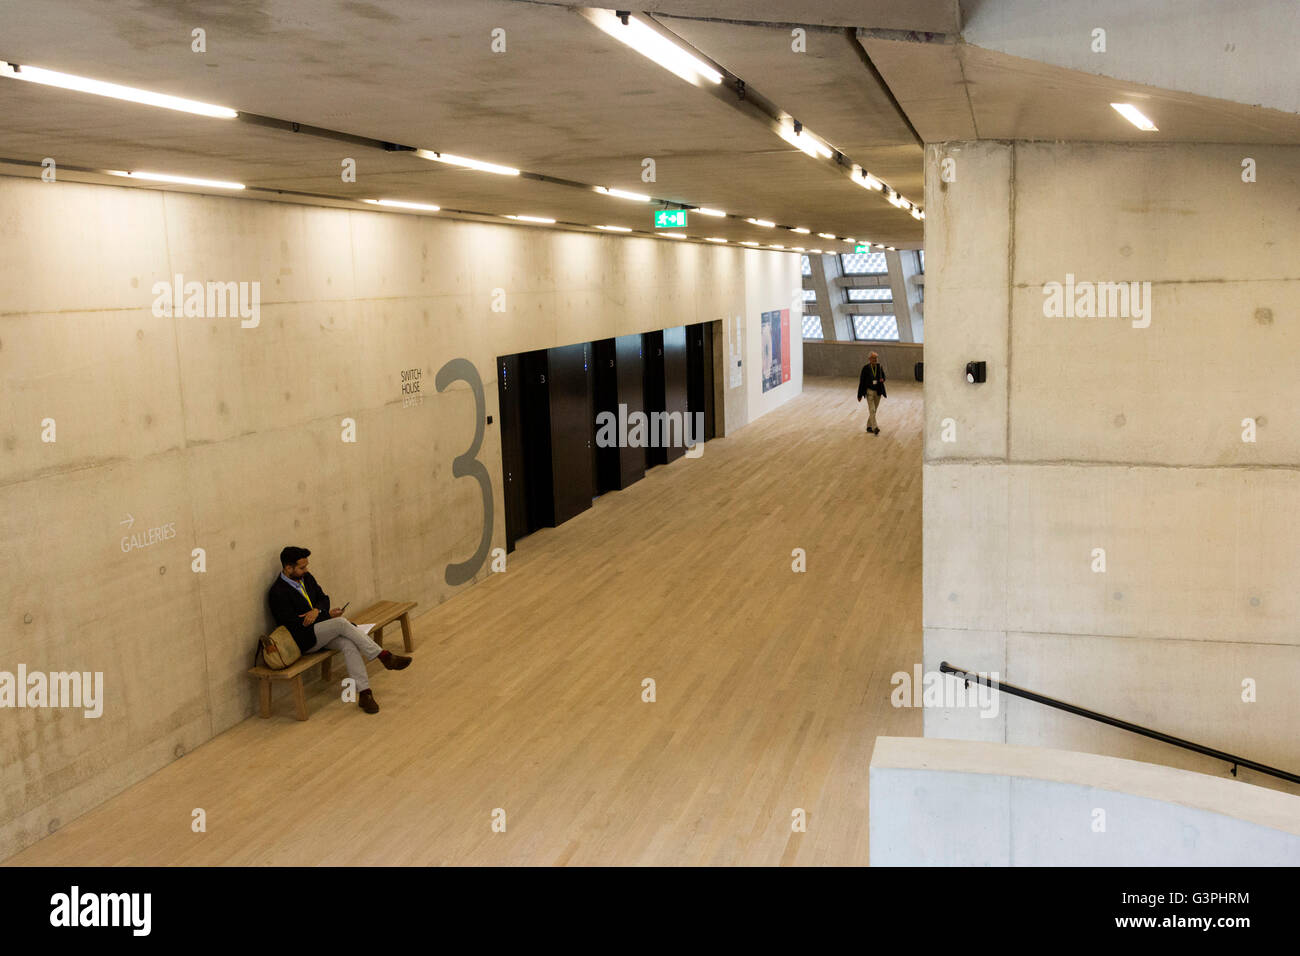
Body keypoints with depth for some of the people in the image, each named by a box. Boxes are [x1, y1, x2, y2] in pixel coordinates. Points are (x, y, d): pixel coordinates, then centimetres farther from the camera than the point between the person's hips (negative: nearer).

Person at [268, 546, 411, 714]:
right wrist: (327, 614, -13)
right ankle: (384, 656, -26)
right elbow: (294, 624, -17)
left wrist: (317, 610, -11)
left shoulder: (306, 577, 9)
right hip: (305, 640, -7)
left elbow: (323, 598, 14)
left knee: (349, 644, -24)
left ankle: (364, 693, -31)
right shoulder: (277, 593, -14)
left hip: (323, 631, 7)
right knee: (341, 622, -30)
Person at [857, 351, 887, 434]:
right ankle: (874, 428, -19)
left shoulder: (880, 367, 1)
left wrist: (882, 380, -12)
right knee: (872, 410, -13)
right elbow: (861, 381, -5)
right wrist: (860, 395, -4)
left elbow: (883, 377, 16)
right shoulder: (865, 368, -9)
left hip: (878, 392, 4)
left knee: (874, 411, 12)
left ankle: (869, 426, 25)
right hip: (869, 391, -4)